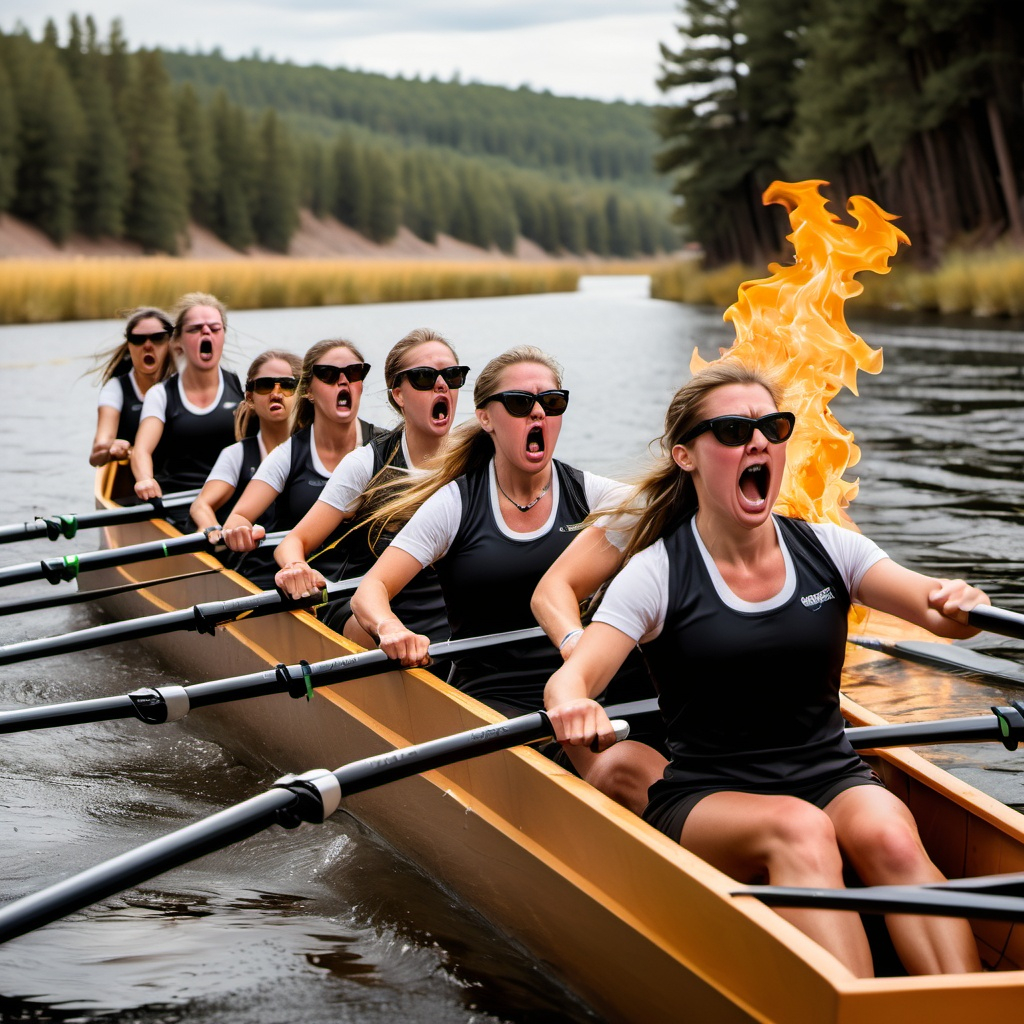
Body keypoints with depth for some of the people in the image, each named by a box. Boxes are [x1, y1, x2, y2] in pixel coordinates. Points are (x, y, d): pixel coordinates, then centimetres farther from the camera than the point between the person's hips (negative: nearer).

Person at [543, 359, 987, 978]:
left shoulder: (827, 550, 7)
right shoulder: (658, 572, -3)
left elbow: (937, 607, -4)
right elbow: (570, 678, -13)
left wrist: (958, 604, -29)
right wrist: (572, 706, -38)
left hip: (833, 779, 3)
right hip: (706, 800, -2)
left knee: (889, 836, -30)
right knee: (799, 830, -34)